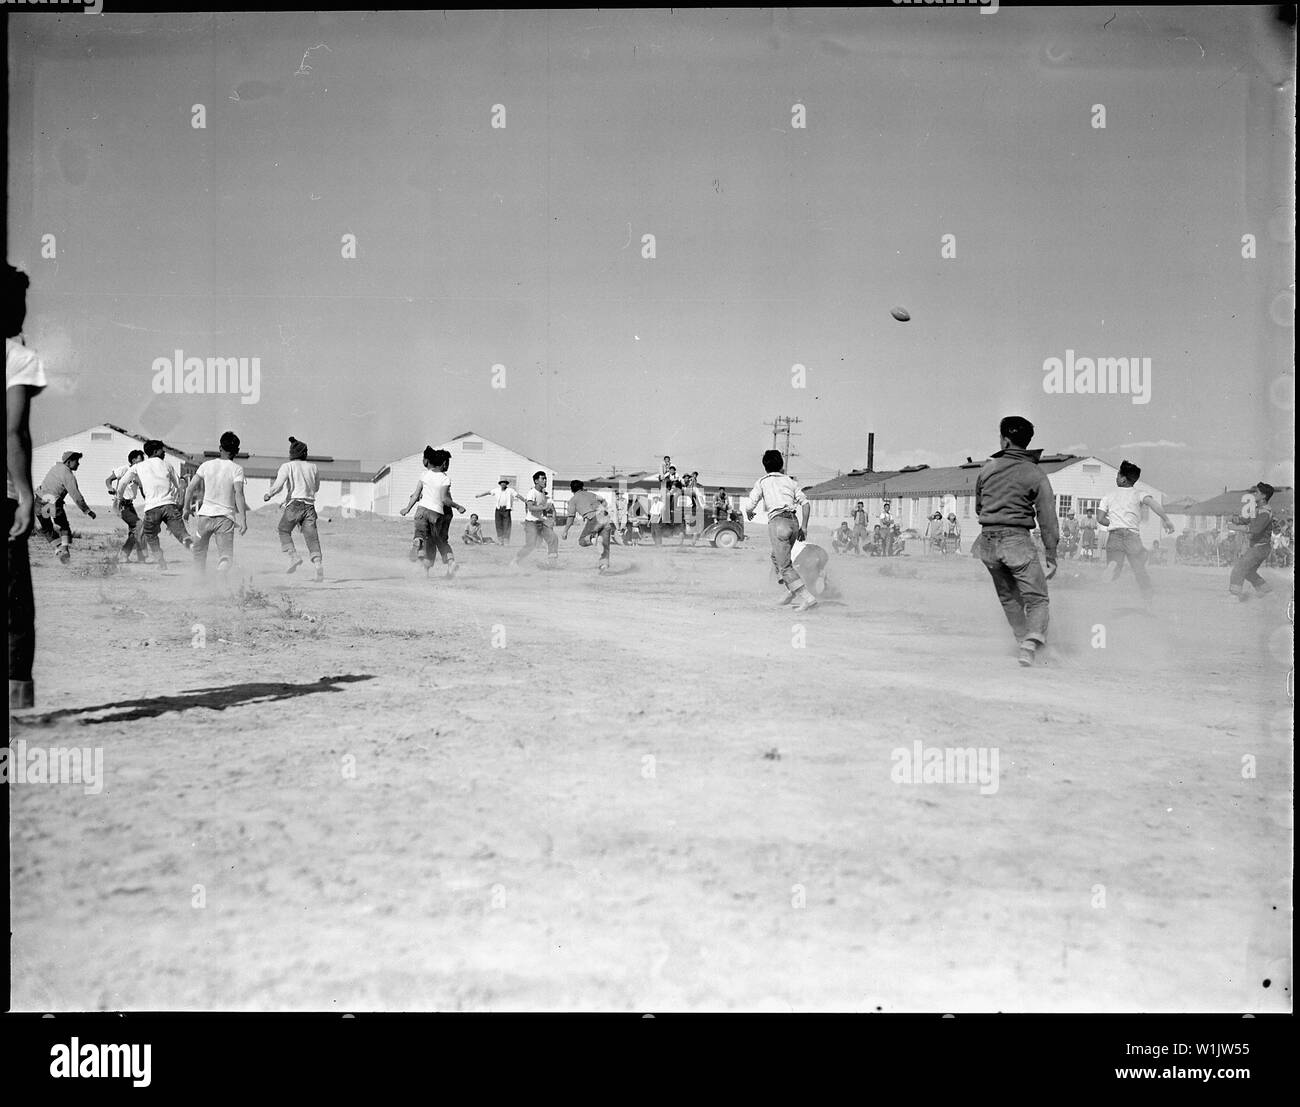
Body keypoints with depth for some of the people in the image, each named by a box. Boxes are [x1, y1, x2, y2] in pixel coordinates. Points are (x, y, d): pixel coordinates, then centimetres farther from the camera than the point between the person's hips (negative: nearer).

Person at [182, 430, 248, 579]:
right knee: (225, 557, -3)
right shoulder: (237, 469, -4)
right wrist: (243, 519, -18)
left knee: (199, 552, 21)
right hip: (225, 517, -3)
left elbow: (190, 488, 4)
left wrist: (187, 508, 17)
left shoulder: (207, 465, 5)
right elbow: (238, 493, -16)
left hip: (205, 515, 3)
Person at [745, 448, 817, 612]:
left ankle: (807, 597, -14)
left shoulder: (762, 481, 9)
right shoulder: (789, 481, 20)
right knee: (776, 557, 26)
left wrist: (749, 513, 24)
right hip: (793, 521, 6)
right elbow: (806, 504, 10)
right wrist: (803, 527, 14)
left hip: (778, 521, -6)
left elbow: (751, 505, 1)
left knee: (785, 565, -4)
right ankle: (791, 590, 17)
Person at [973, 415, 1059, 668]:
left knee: (1008, 597, 19)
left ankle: (1024, 642, 24)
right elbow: (1047, 520, -4)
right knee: (1037, 598, 3)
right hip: (1017, 540, -4)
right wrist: (1051, 557, 0)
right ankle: (1030, 645, -17)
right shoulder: (1036, 475, -3)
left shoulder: (987, 469, 6)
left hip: (987, 541, 4)